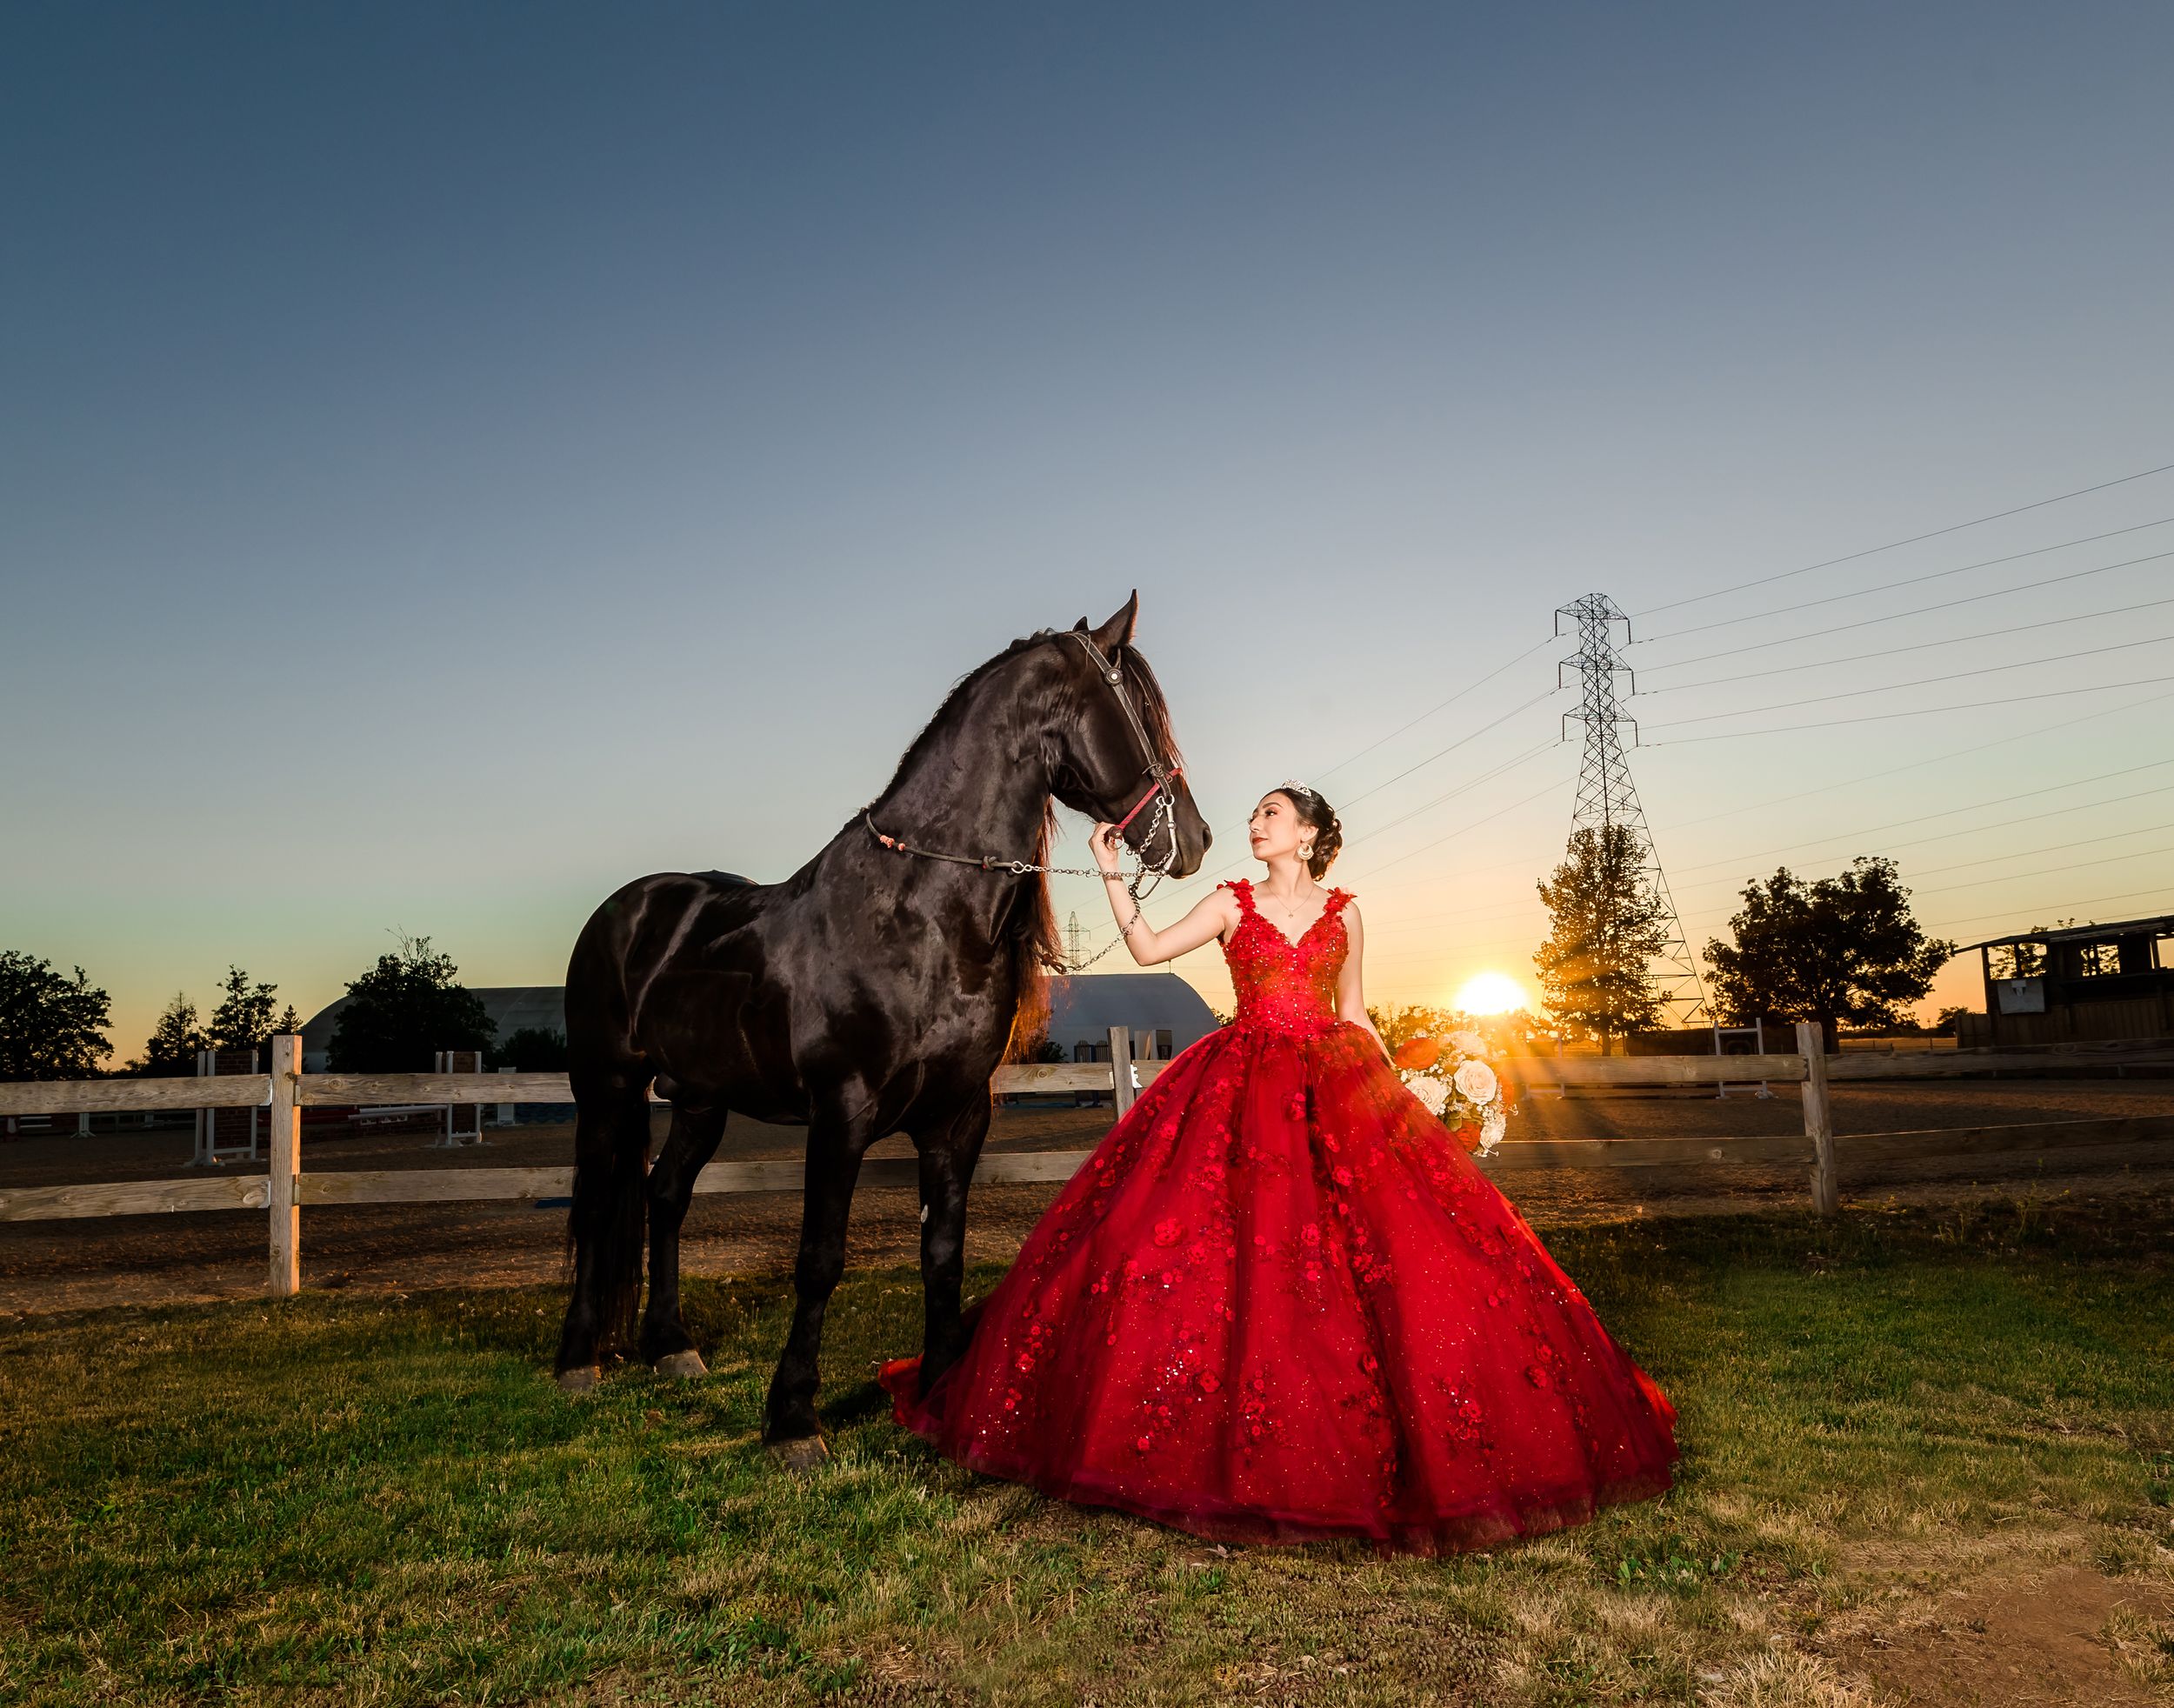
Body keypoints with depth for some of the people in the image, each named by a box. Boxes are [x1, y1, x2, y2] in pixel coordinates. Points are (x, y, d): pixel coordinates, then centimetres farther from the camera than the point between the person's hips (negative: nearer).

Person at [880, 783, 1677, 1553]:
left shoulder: (1343, 914, 11)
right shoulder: (1232, 903, 8)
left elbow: (1353, 1015, 15)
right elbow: (1149, 949, -3)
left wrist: (1398, 1092, 9)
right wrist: (1113, 875, -11)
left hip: (1334, 1087, 1)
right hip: (1243, 1089, -1)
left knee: (1392, 1239, -6)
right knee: (1221, 1239, -9)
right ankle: (1224, 1429, 5)